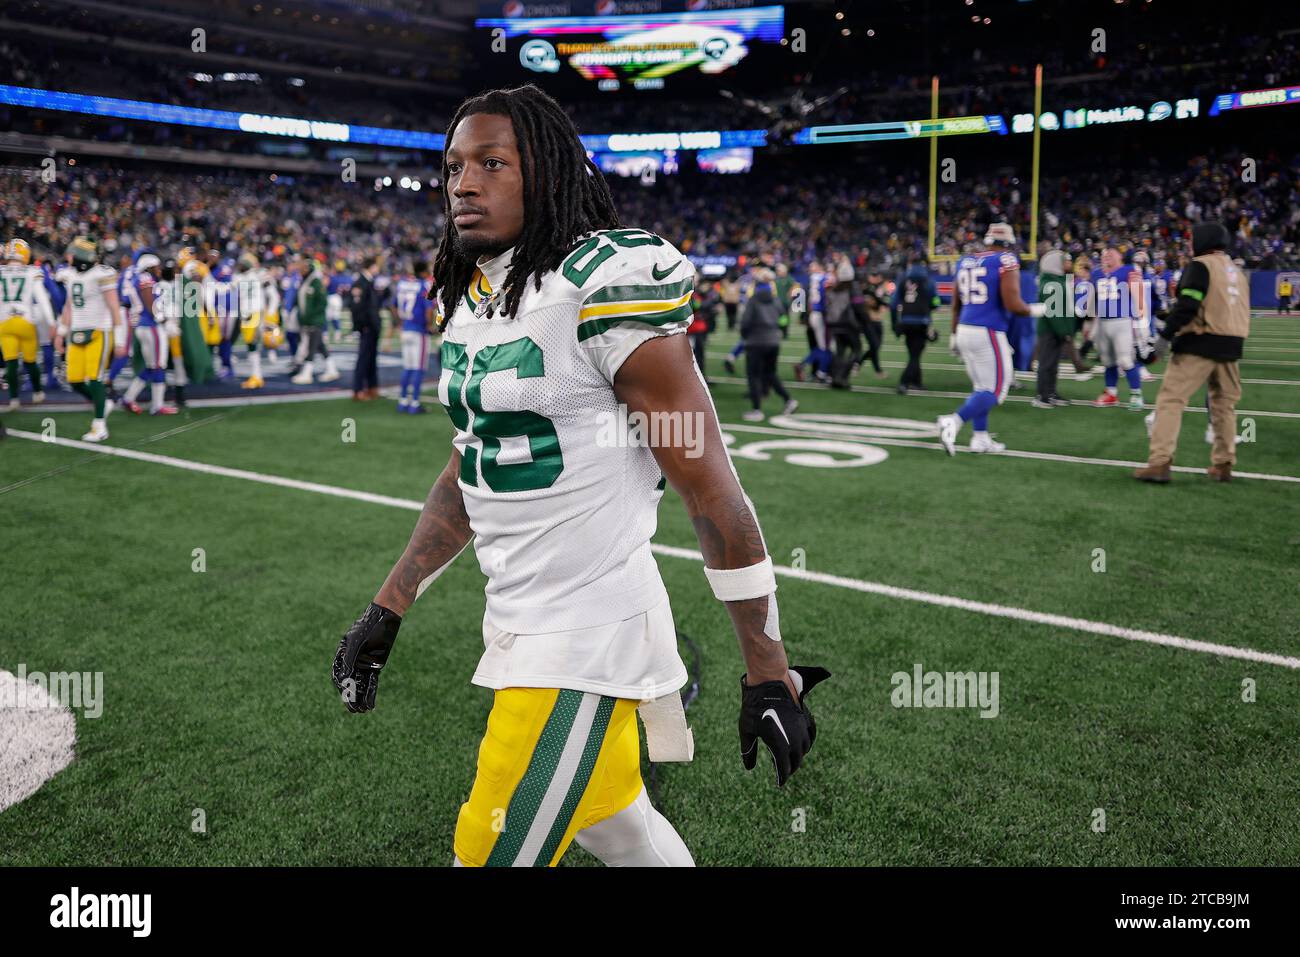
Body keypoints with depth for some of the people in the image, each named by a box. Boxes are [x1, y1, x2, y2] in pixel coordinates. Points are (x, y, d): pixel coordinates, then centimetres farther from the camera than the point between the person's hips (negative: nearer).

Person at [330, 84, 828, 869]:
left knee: (497, 848, 2)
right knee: (619, 830, 23)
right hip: (518, 620, 8)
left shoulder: (603, 288, -17)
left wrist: (770, 674, -13)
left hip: (589, 631, -8)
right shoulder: (467, 300, 8)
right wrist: (386, 612, 17)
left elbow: (713, 491, -16)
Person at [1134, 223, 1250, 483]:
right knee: (1224, 404, 16)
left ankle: (1160, 463, -19)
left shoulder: (1200, 265, -6)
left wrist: (1164, 338, -18)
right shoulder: (1237, 271, 20)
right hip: (1230, 347, 8)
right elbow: (1241, 312, 21)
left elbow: (1186, 306, -17)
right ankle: (1223, 465, 19)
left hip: (1199, 345, -8)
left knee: (1170, 400, -10)